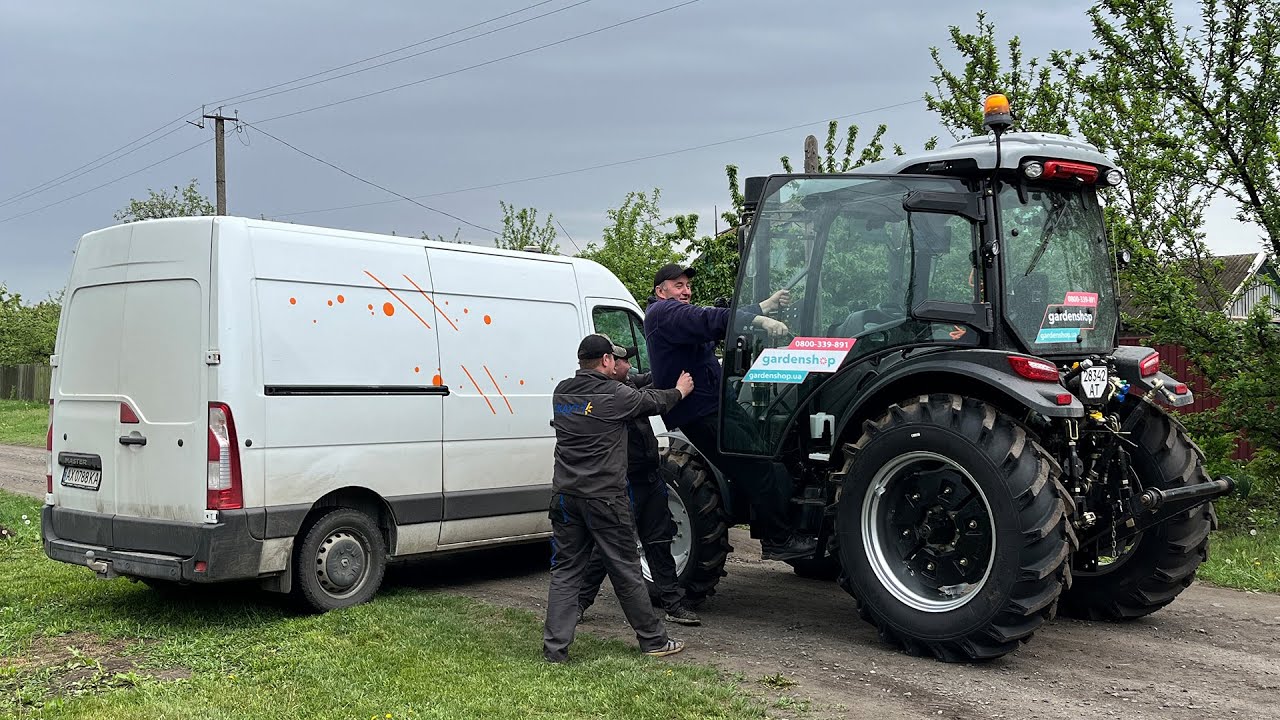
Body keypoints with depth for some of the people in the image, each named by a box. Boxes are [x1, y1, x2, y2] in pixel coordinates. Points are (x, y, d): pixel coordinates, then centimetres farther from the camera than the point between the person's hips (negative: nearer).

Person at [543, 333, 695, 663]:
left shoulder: (562, 392, 7)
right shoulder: (614, 395, -10)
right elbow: (654, 402, 7)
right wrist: (680, 391, 28)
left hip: (565, 495, 5)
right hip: (604, 497, -5)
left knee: (565, 571, 10)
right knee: (626, 571, 6)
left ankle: (555, 647, 5)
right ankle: (653, 640, 19)